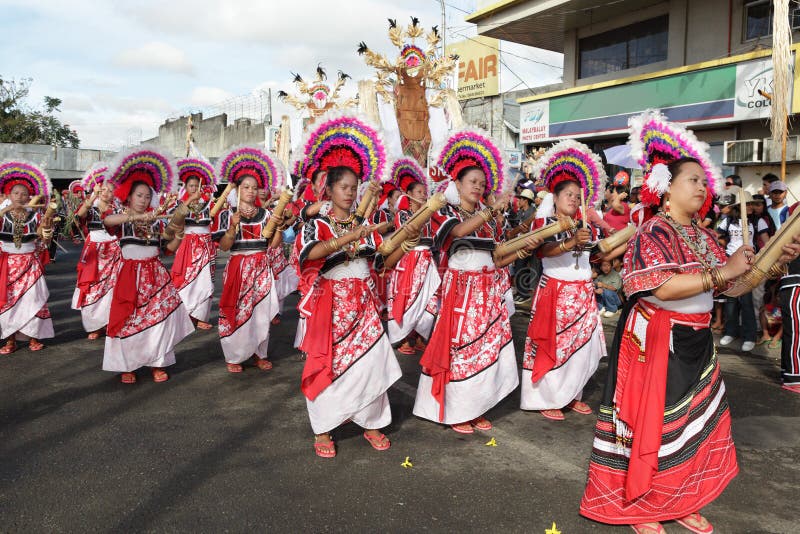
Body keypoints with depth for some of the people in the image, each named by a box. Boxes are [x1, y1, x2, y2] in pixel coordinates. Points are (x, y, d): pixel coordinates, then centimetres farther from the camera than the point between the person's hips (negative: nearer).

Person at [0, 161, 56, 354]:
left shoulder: (36, 215, 0)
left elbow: (45, 241, -1)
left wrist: (47, 225, -18)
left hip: (30, 263, 0)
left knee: (32, 298, 0)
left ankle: (33, 336, 13)